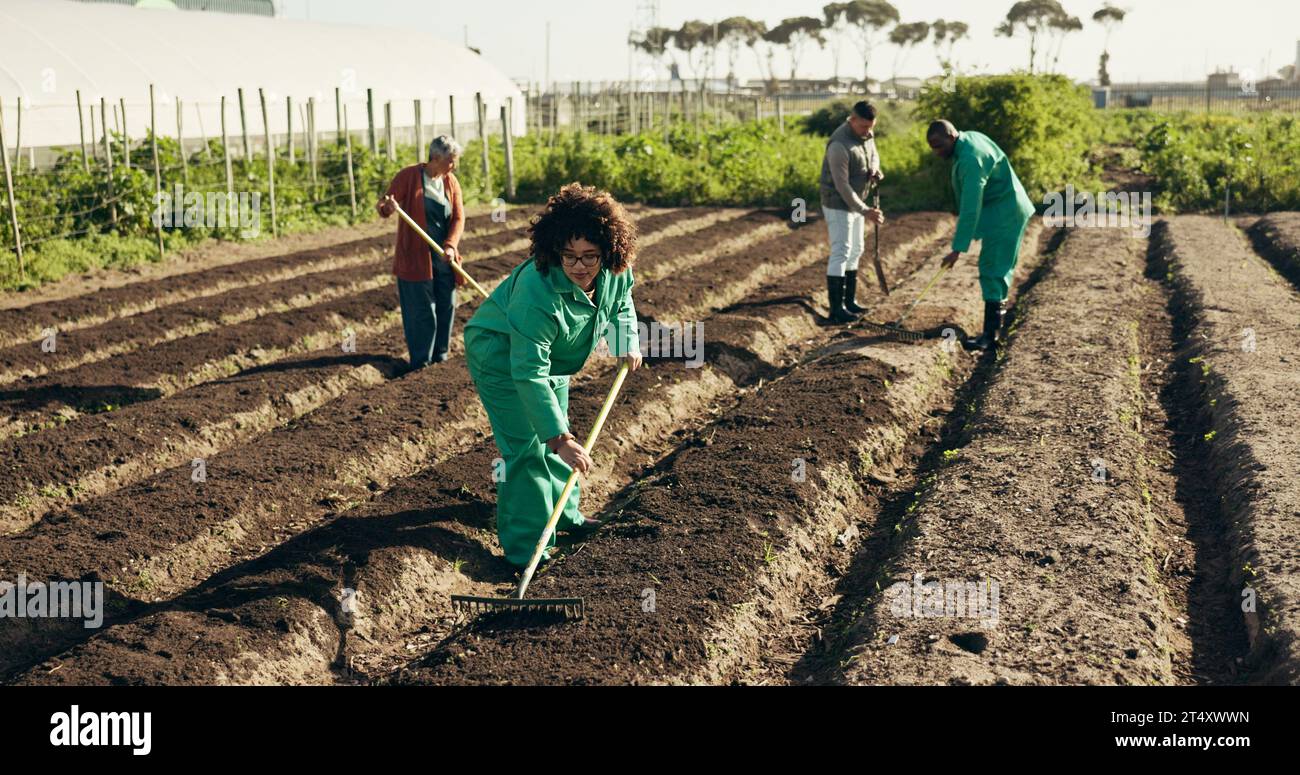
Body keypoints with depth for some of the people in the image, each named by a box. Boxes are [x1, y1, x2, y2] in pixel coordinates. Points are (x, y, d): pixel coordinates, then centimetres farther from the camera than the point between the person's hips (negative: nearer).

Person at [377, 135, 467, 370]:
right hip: (416, 257, -5)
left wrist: (450, 246, -16)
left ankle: (440, 358, 23)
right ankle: (420, 365, 5)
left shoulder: (450, 181, 6)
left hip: (444, 257, 5)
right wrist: (388, 207, -32)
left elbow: (459, 218, 1)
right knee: (422, 311, -4)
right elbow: (383, 210, -7)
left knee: (446, 307, 9)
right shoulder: (409, 176, -8)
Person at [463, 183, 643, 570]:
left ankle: (563, 514, 41)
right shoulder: (536, 293, -43)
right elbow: (530, 374, -40)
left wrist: (627, 342, -8)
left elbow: (622, 302, 7)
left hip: (549, 356, 8)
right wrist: (561, 439, -41)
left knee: (554, 433, 21)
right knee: (528, 446, -13)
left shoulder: (614, 271, -22)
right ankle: (525, 548, -6)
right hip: (501, 359, -7)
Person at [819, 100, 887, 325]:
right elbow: (842, 185, -26)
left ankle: (850, 301, 22)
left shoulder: (867, 134, -1)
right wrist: (865, 211, -26)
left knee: (855, 251, 13)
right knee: (841, 253, -11)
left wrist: (875, 170, -6)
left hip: (855, 201, 9)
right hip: (838, 204, -9)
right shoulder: (839, 145, -27)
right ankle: (836, 309, -10)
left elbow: (873, 154, 19)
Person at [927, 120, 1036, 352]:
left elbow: (970, 207, -31)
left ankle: (991, 335, -14)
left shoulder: (971, 158, -27)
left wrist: (958, 248, -31)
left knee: (992, 270, -13)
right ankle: (998, 318, 25)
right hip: (1002, 211, 11)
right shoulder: (969, 139, 5)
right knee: (997, 270, 16)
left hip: (1005, 215, -11)